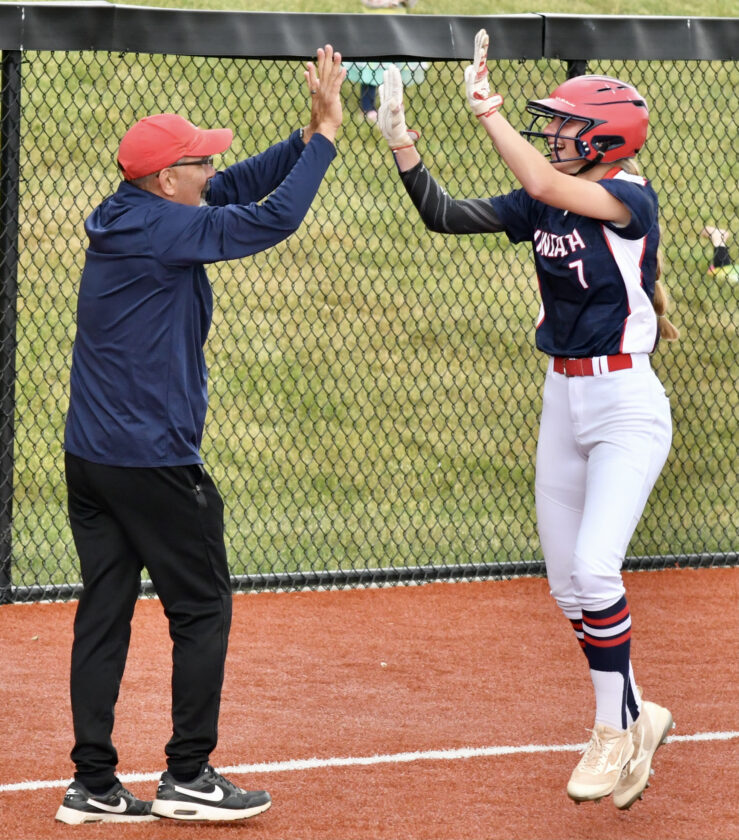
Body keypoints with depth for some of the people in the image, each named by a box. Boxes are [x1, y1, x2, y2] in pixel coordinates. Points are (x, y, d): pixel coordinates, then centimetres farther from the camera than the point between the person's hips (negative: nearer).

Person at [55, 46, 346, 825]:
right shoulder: (164, 228, -16)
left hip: (90, 459, 9)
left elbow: (238, 187, 15)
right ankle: (187, 778, 6)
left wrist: (310, 134, 6)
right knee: (202, 609, 3)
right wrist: (325, 134, -13)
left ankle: (93, 785, 9)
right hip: (154, 461, -9)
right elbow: (272, 219, -20)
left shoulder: (126, 217, 10)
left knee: (103, 612, 8)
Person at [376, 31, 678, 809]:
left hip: (626, 402, -8)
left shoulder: (631, 199, -16)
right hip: (562, 399, 8)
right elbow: (444, 216, 2)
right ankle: (632, 718, 24)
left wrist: (486, 108, -30)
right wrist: (402, 144, -10)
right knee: (567, 583, 10)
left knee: (594, 567, -18)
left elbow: (544, 187, -33)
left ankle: (616, 726, -4)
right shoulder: (543, 206, 4)